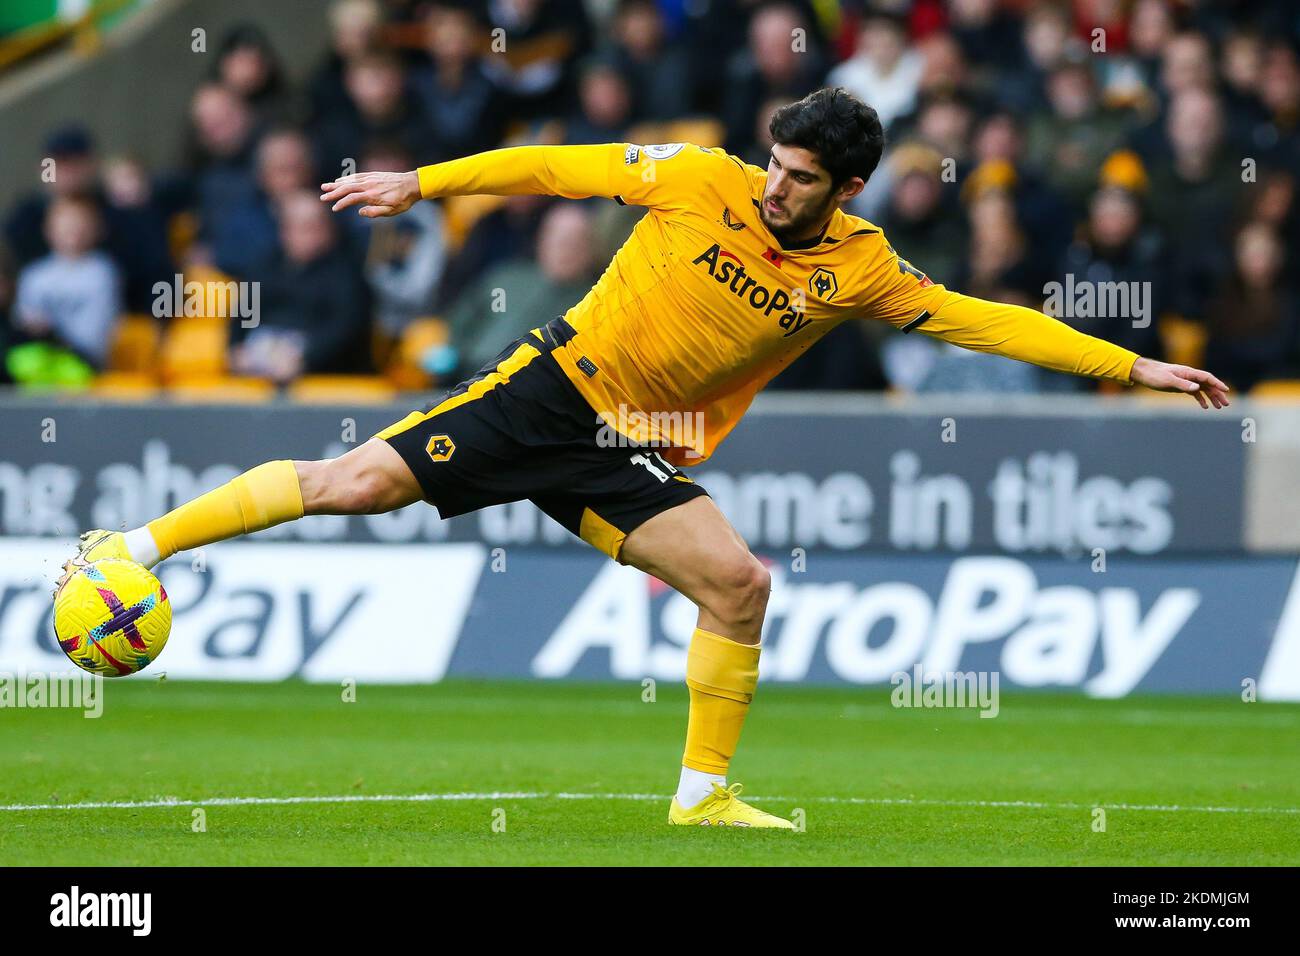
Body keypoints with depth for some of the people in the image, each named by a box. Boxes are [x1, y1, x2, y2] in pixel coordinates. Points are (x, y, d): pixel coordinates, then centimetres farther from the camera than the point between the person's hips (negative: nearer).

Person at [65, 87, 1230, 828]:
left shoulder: (860, 268, -4)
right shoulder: (704, 181, -11)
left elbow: (989, 322, 1)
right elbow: (558, 167, -4)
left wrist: (1133, 366, -3)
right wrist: (419, 185, -7)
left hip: (643, 452, 3)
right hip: (555, 383, -3)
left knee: (738, 582, -17)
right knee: (358, 482, -14)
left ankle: (704, 792, 0)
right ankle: (144, 543, -3)